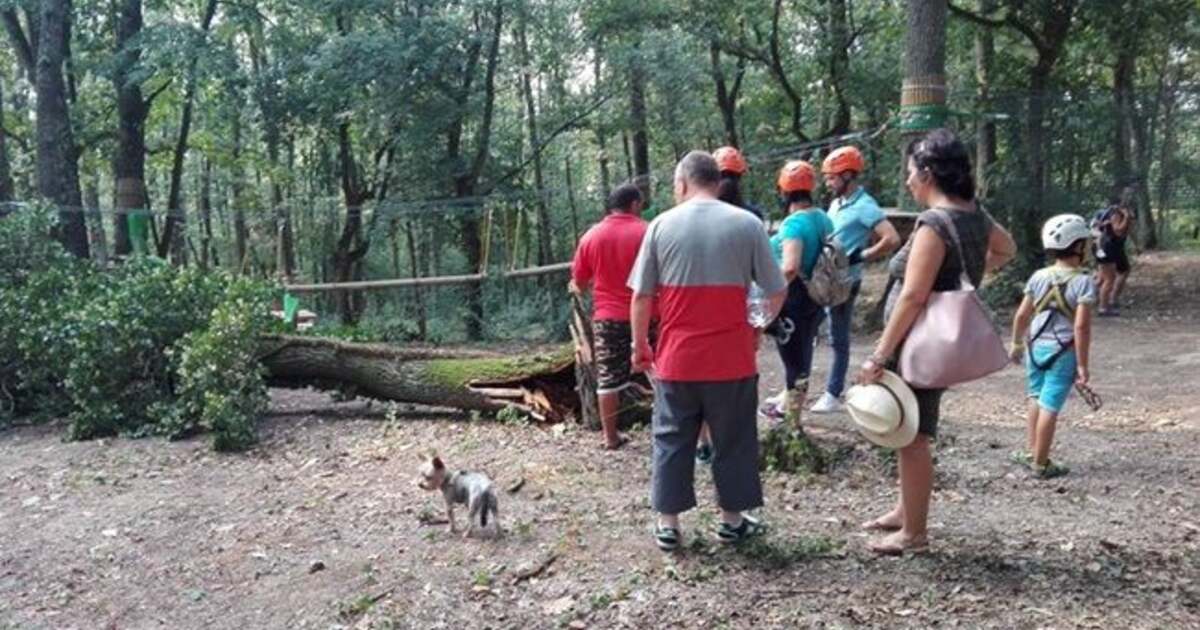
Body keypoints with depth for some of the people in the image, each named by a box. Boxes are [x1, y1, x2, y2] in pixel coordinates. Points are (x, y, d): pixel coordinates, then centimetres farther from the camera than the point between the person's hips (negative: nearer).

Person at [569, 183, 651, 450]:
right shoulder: (647, 232, -7)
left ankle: (611, 436, 15)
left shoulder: (591, 236, 2)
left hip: (607, 316, 2)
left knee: (608, 378, 9)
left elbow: (579, 282, 8)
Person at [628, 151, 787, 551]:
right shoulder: (747, 224, -3)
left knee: (672, 440, 12)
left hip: (676, 358, 1)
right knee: (733, 440, 14)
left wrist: (640, 346, 11)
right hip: (732, 357, 0)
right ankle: (732, 519, 25)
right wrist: (759, 327, 17)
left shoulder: (662, 225, -2)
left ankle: (668, 524, 18)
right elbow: (776, 293, -1)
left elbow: (641, 296, 0)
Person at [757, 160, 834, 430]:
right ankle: (788, 406, 39)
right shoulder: (823, 218, 5)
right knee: (802, 356, 21)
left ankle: (793, 425, 13)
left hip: (793, 298, -8)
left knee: (794, 360, 2)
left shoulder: (794, 223, -21)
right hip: (816, 298, 8)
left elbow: (790, 268, -34)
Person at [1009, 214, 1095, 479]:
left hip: (1036, 346, 5)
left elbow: (1021, 315, 6)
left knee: (1037, 399, 20)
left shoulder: (1039, 277, 3)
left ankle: (1032, 453, 28)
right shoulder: (1083, 282, -11)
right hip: (1064, 351, -5)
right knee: (1050, 406, 2)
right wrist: (1082, 364, -11)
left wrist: (1017, 343, 21)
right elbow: (1081, 326, -16)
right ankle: (1040, 463, 10)